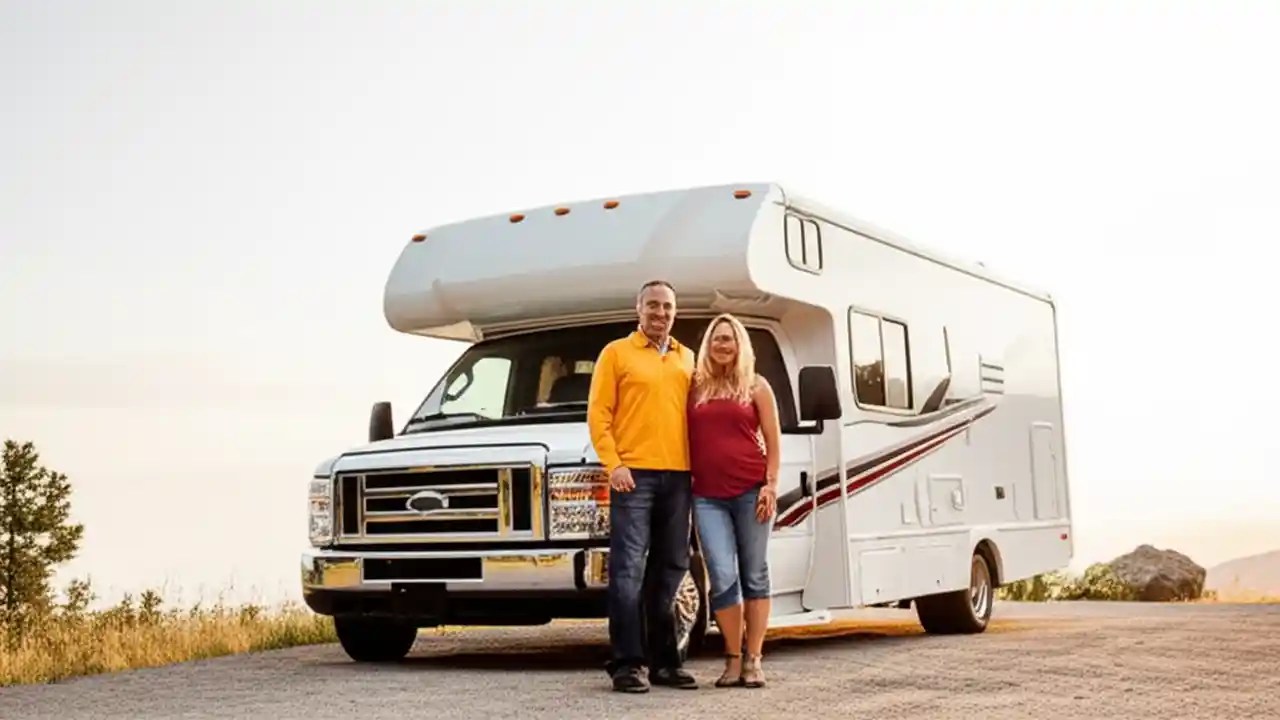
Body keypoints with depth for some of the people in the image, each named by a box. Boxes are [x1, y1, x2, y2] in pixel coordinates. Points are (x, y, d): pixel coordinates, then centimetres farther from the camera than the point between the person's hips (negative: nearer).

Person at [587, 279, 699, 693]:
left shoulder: (686, 359, 17)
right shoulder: (616, 353, 4)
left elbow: (695, 414, 17)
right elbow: (598, 414, -1)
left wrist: (695, 465, 6)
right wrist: (613, 463, -11)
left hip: (677, 476, 5)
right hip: (634, 474, -5)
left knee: (670, 569, 9)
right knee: (629, 570, -7)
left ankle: (664, 660, 16)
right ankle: (627, 663, -4)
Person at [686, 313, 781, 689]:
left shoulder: (756, 386, 7)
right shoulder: (695, 386, 11)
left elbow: (772, 440, 5)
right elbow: (685, 438, 11)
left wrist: (771, 485, -5)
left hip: (750, 491, -1)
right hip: (707, 496, 1)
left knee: (754, 575, 4)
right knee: (722, 578, -6)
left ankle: (753, 660, 9)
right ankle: (732, 660, 5)